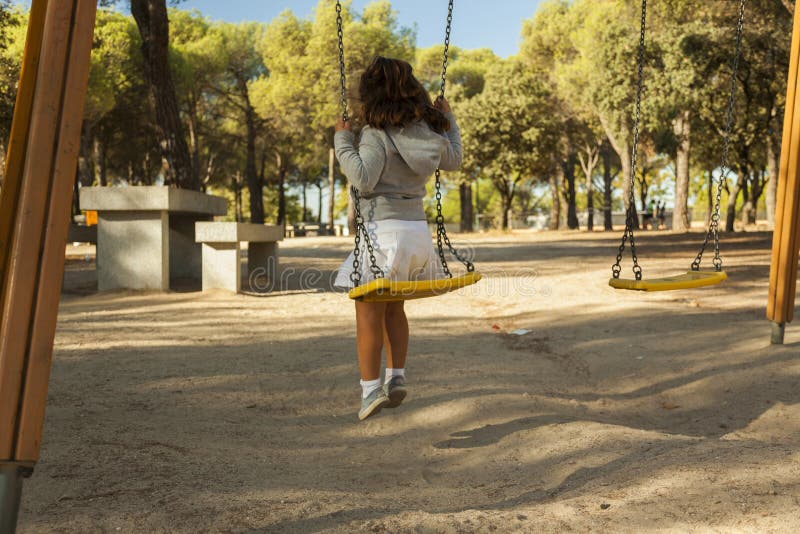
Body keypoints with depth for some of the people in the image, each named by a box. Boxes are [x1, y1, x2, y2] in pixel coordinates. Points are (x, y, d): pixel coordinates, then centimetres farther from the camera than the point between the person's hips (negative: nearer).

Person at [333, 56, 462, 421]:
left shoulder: (377, 134, -12)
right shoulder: (429, 131, 7)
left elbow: (363, 178, -22)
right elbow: (453, 161, 23)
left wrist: (342, 142, -11)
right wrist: (449, 120, 33)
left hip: (383, 230, -6)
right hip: (417, 229, 7)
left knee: (369, 312, 3)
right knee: (393, 308, 20)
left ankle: (371, 388, 2)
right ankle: (396, 377, 18)